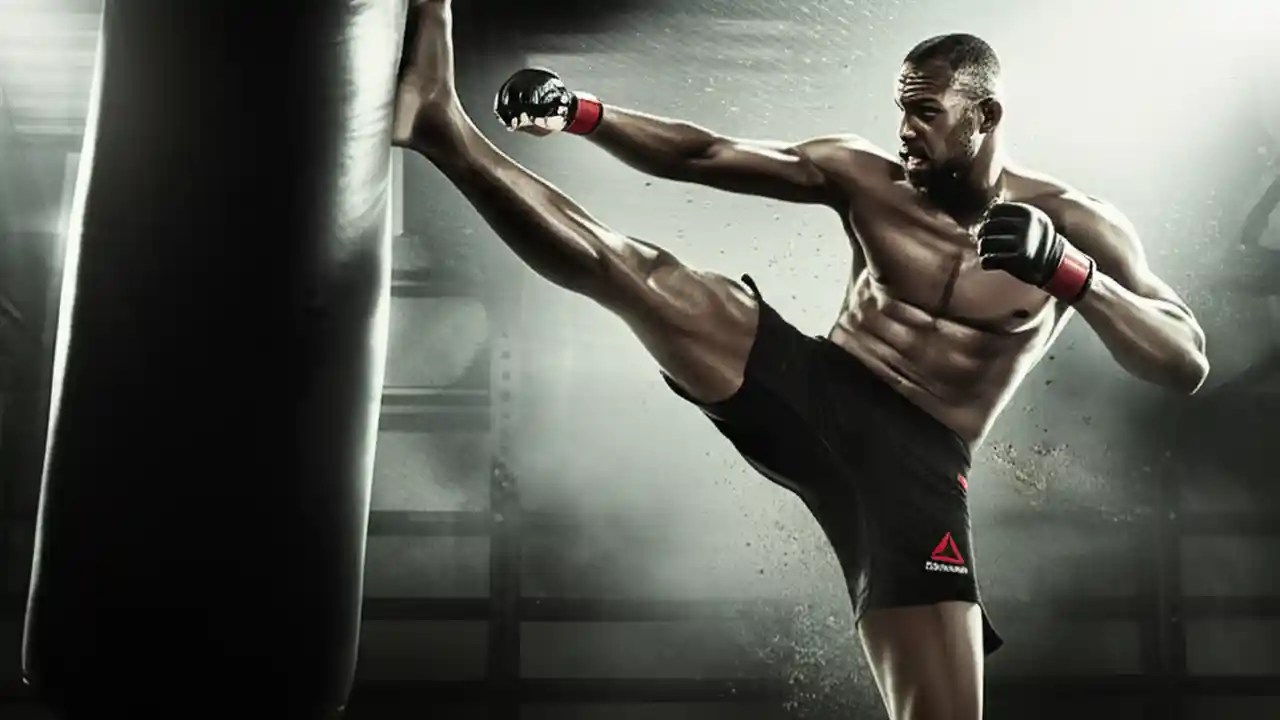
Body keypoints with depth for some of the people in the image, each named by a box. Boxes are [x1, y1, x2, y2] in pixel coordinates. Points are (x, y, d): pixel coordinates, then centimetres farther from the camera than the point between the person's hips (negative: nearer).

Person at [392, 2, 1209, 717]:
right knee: (621, 266, -19)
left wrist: (1072, 275, -23)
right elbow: (702, 156, 1)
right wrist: (581, 114, -14)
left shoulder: (1073, 223, -1)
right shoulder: (867, 176, 3)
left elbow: (1188, 366, -7)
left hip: (914, 459, -1)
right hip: (806, 389, 1)